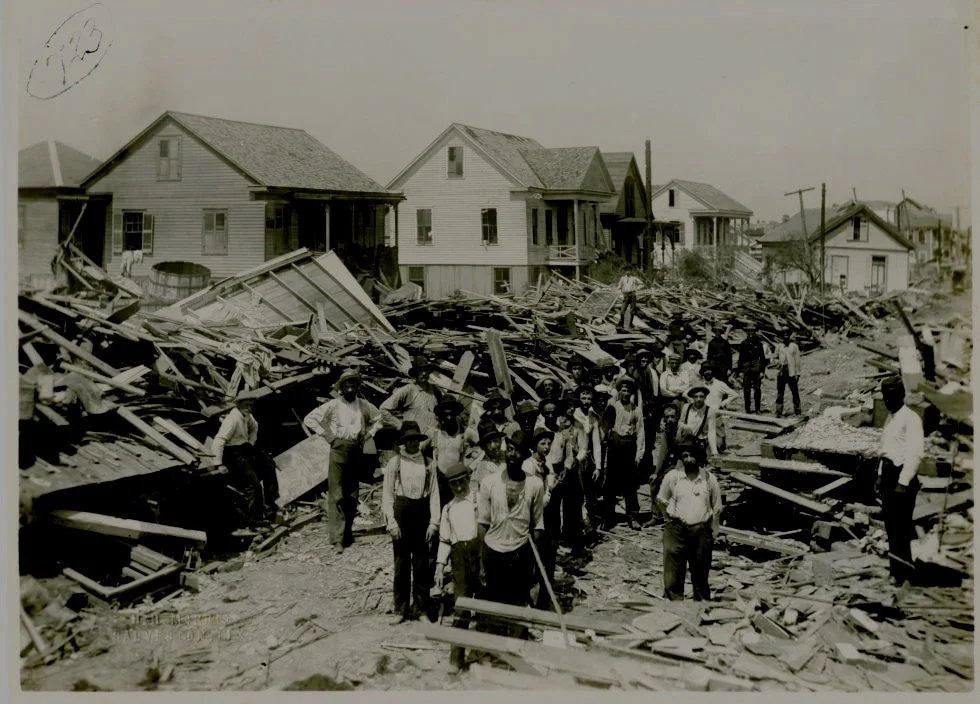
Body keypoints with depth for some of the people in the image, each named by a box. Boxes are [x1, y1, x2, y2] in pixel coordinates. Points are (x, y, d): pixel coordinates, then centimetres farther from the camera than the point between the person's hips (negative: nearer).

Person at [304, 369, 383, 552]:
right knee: (337, 496, -8)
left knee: (352, 496, 8)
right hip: (339, 450, -4)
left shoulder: (364, 406, 7)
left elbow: (378, 418, 25)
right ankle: (337, 539, -11)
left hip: (357, 451, 4)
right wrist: (326, 434, -4)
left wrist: (368, 434, 11)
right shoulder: (333, 405, -2)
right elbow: (309, 419, 1)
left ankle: (348, 534, 18)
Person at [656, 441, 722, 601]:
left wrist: (712, 531, 6)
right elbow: (661, 500, 11)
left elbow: (717, 508, 9)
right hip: (677, 530, -1)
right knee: (673, 576, -2)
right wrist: (671, 519, 8)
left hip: (702, 531, 1)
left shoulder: (709, 479, 1)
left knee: (701, 574, 12)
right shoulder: (673, 476, -2)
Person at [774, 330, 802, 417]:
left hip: (791, 373, -2)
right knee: (779, 392, 2)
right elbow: (775, 357, 19)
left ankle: (797, 411, 8)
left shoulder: (794, 346, 3)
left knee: (795, 392, -1)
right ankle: (778, 411, 7)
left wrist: (797, 373, -2)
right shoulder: (779, 346, 9)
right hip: (781, 373, 2)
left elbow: (797, 360, 3)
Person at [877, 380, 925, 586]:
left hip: (902, 475, -9)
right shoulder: (890, 418, 14)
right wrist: (881, 475, 18)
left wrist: (903, 482, -21)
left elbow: (916, 453, -20)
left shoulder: (910, 418, -14)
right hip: (888, 471, 9)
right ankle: (895, 568, 24)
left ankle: (903, 572, 3)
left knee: (900, 527, -6)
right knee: (890, 524, 14)